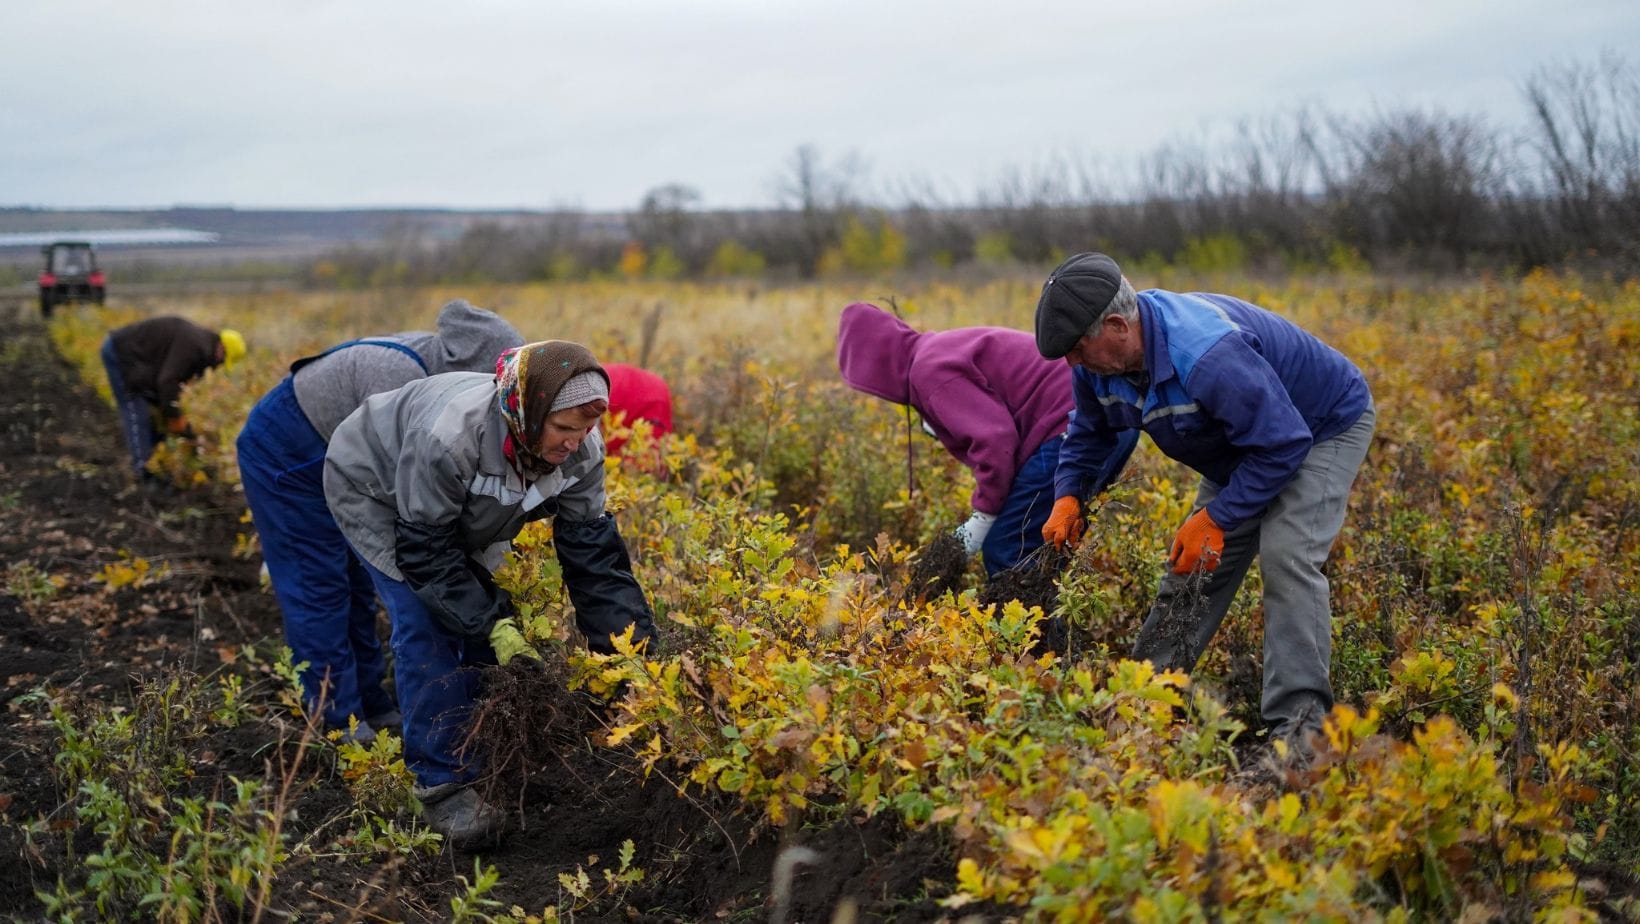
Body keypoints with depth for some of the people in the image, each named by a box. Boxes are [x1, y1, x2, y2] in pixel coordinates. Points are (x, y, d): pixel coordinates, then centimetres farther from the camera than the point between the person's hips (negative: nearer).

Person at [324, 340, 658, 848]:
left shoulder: (580, 448, -26)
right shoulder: (449, 438, -44)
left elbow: (592, 550, -20)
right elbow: (423, 550, -34)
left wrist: (634, 652, -25)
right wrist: (494, 624, -36)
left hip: (460, 514, 6)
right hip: (375, 491, -6)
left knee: (481, 620, 1)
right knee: (427, 627, -18)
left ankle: (480, 763, 19)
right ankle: (442, 784, -8)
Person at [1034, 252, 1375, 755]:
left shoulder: (1207, 355, -43)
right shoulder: (1100, 360, -15)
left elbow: (1283, 443, -37)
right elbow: (1090, 431, 7)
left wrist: (1217, 517, -32)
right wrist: (1068, 495, -8)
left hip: (1325, 428, -8)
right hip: (1241, 444, 8)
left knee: (1285, 556, -26)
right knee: (1194, 567, 6)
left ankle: (1298, 721, -22)